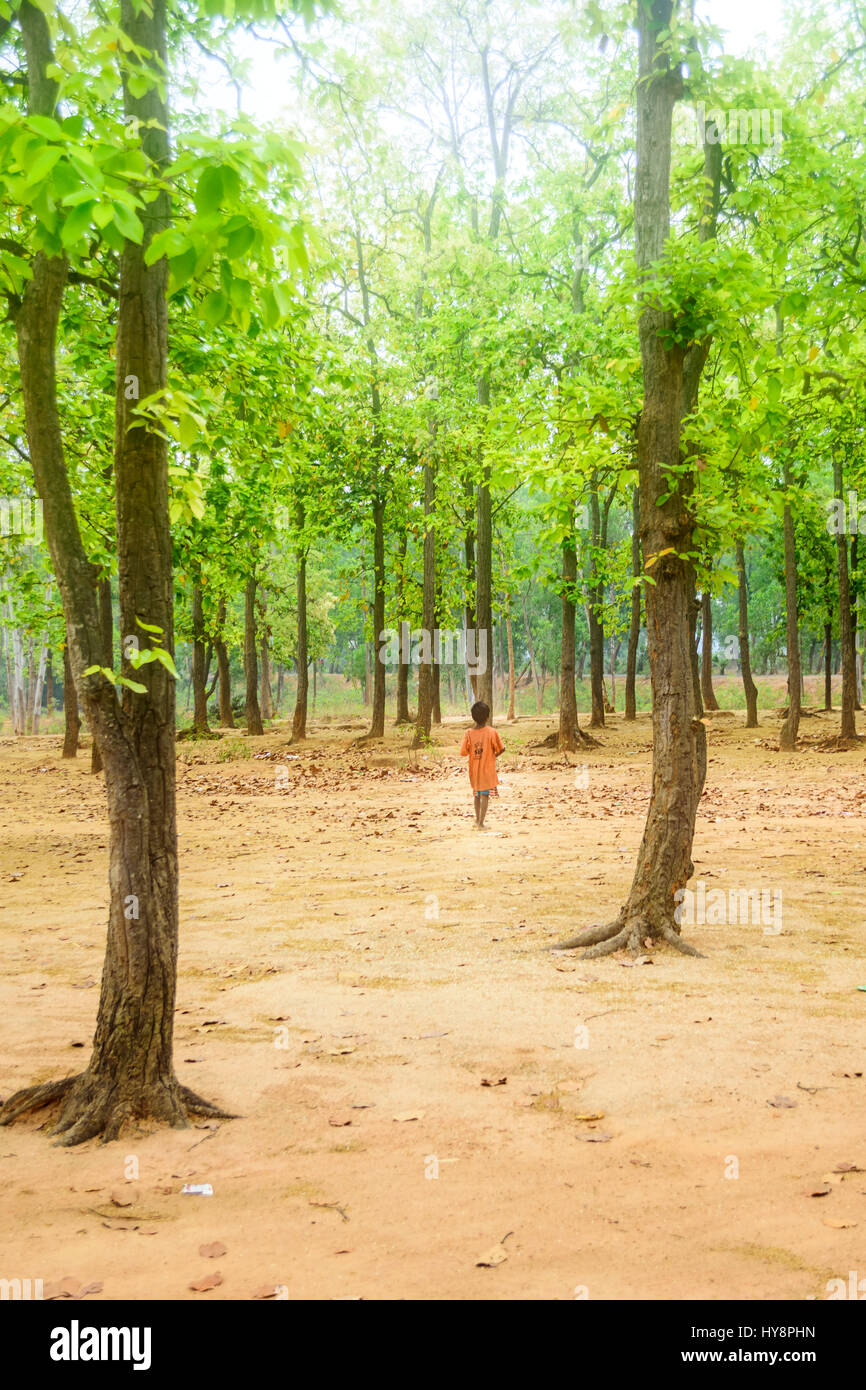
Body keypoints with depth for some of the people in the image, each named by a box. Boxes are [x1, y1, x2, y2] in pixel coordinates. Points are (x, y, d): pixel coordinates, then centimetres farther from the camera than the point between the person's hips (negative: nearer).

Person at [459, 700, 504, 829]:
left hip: (474, 770, 3)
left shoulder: (468, 733, -10)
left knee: (477, 794, 20)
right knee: (485, 795, 1)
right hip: (487, 769, -3)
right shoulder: (492, 732, -15)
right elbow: (501, 749, -9)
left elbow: (463, 753, -9)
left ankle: (477, 819, 33)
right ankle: (480, 823, -3)